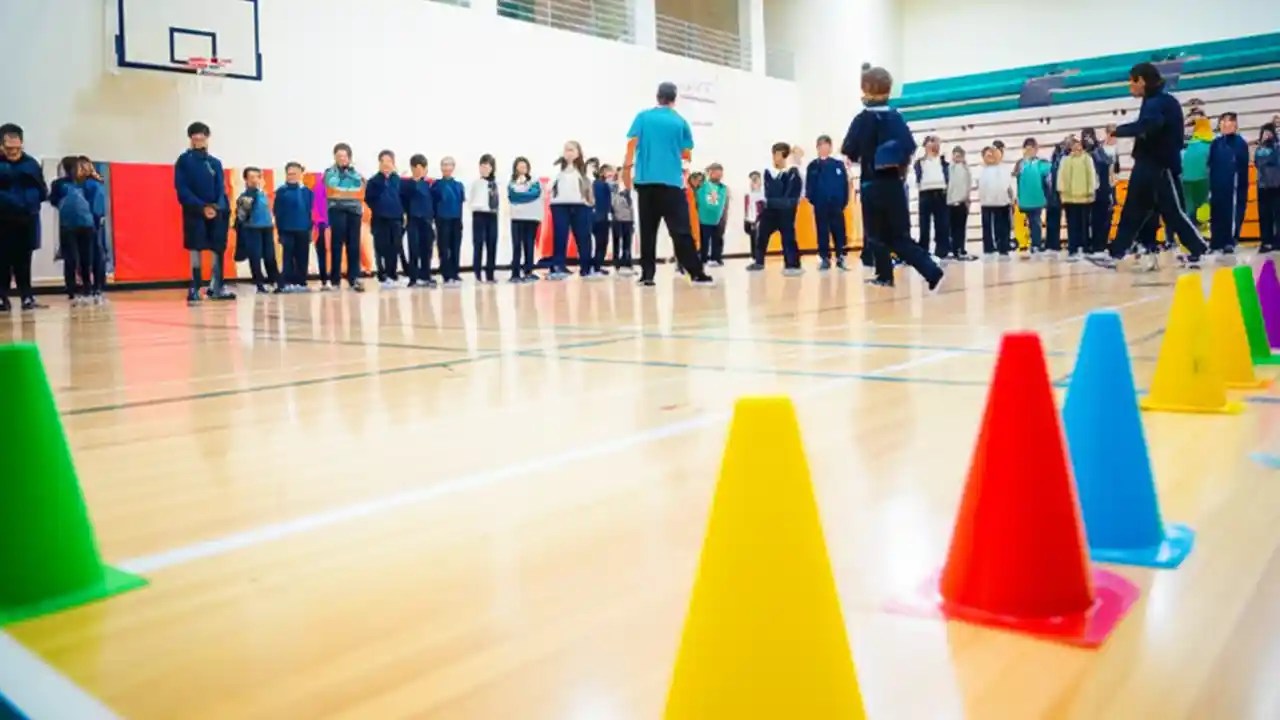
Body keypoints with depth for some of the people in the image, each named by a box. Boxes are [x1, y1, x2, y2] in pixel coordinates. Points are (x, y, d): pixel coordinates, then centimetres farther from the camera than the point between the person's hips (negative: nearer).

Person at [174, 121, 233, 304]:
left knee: (218, 248, 2)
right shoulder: (184, 160, 2)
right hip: (194, 211, -3)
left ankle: (216, 287, 11)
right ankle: (195, 289, 2)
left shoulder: (215, 162, 13)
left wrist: (218, 206, -13)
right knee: (196, 248, -3)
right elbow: (181, 188, -6)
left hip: (216, 211, 4)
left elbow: (221, 188, 7)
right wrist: (202, 206, -17)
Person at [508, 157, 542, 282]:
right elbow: (512, 197, -4)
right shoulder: (511, 184, 12)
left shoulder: (535, 181, 11)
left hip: (532, 217, 0)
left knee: (529, 245, 0)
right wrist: (527, 194, -7)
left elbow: (535, 193, -6)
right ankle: (515, 273, -6)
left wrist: (520, 195, -3)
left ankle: (528, 272, 4)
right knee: (517, 245, -6)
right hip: (517, 218, 0)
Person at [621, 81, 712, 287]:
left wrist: (627, 167, 2)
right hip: (672, 182, -1)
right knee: (681, 230, -2)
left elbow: (632, 143, -1)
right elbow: (686, 154, 9)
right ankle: (696, 273, -6)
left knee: (647, 231, 5)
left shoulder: (643, 117, 8)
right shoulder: (680, 122, 6)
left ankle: (647, 275, 2)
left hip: (645, 180, 1)